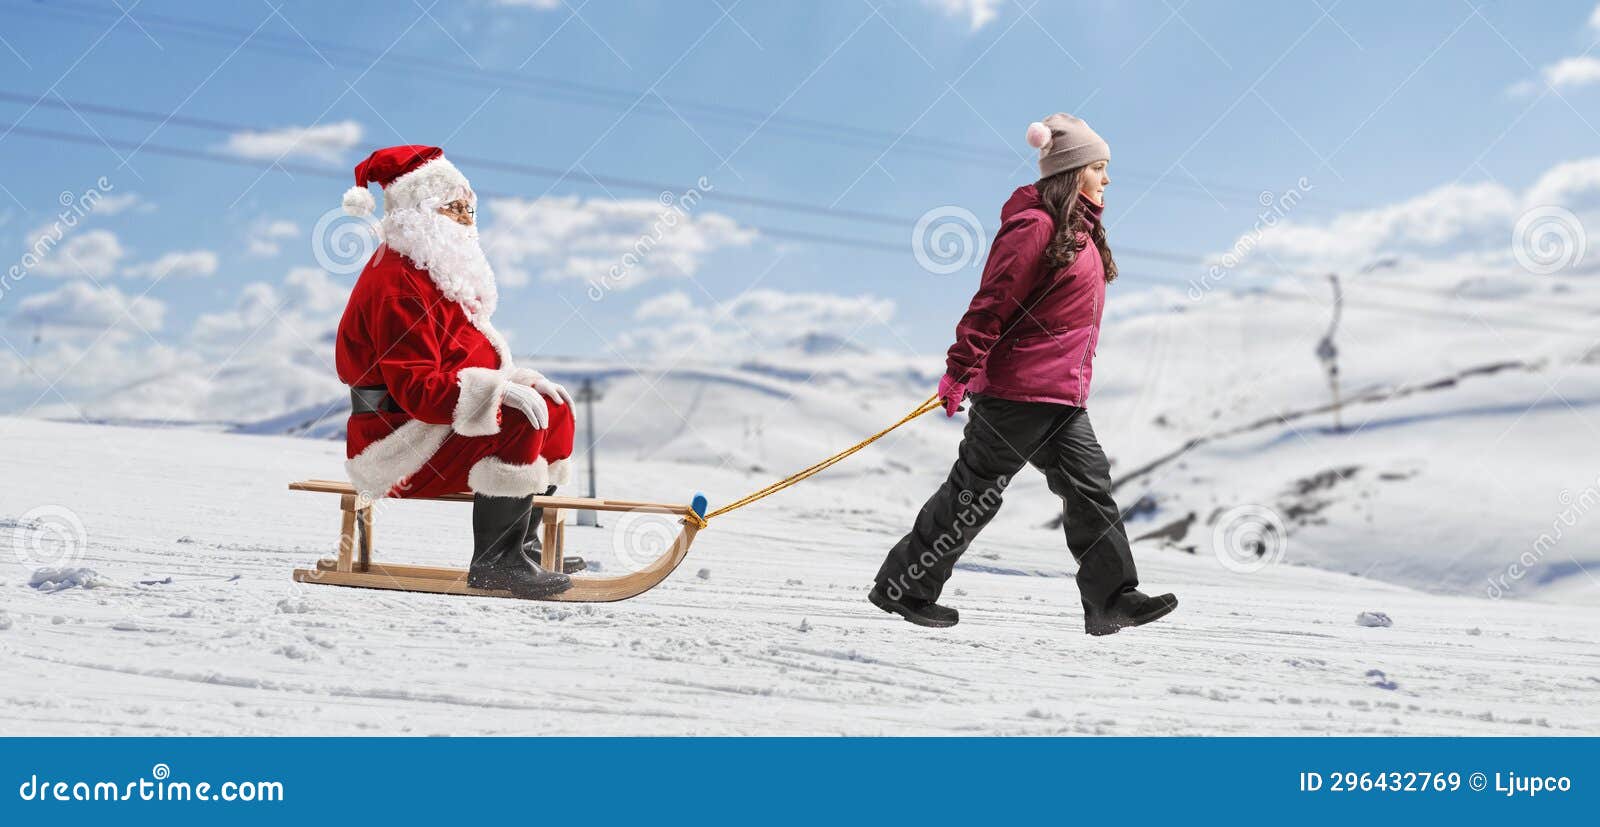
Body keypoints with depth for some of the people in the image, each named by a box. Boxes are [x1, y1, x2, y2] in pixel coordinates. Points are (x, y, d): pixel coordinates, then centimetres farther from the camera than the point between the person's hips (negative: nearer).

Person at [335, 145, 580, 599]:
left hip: (434, 429, 11)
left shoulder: (438, 270, 16)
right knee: (519, 421, -28)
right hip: (399, 450, -11)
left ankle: (521, 543, 14)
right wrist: (499, 390, -32)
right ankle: (493, 561, -24)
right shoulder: (397, 285, -19)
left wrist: (521, 379, 2)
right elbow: (416, 389, -27)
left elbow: (470, 361, 17)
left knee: (553, 409, 11)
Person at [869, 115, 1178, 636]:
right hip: (1017, 388, -9)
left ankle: (1112, 599, 6)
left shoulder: (1081, 231, 16)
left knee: (1090, 485, 4)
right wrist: (960, 372, -21)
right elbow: (993, 303, -19)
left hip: (1062, 397, 9)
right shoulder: (1036, 225, -15)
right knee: (974, 493, -2)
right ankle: (901, 588, 9)